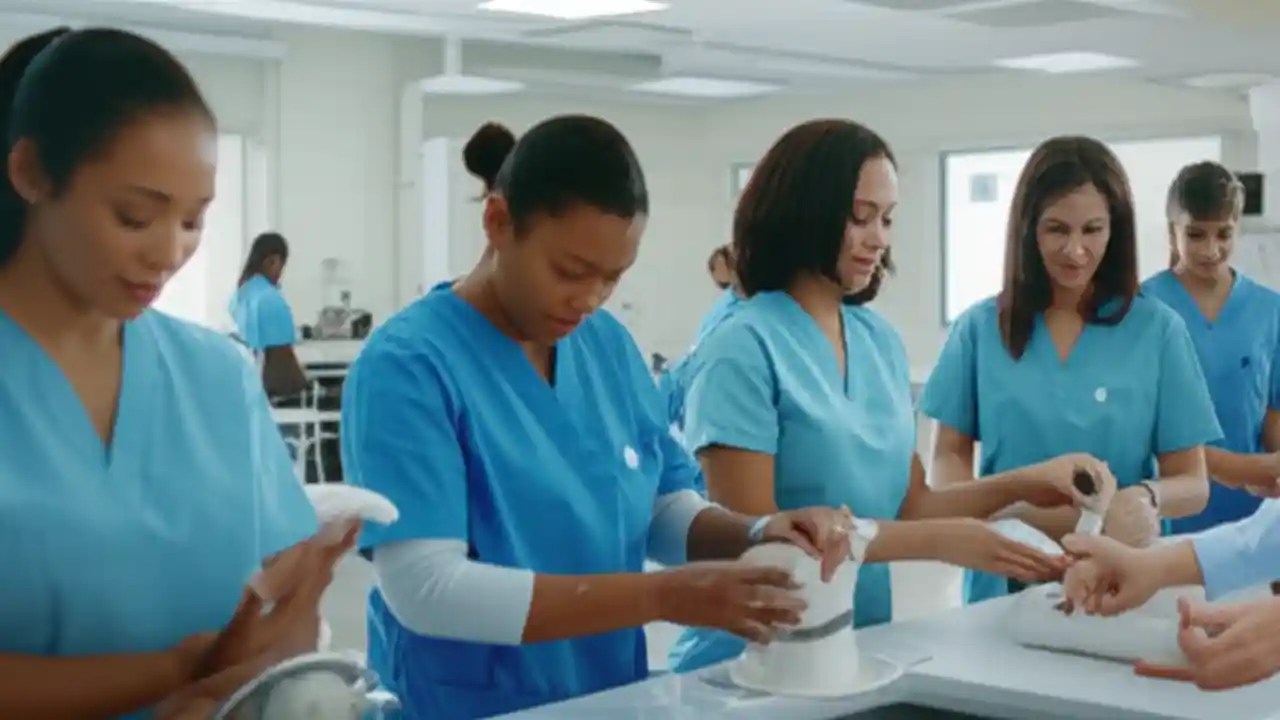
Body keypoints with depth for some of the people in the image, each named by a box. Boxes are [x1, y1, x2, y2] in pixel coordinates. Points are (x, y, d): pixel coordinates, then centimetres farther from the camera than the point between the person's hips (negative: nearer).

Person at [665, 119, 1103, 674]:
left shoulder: (882, 341, 7)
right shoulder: (743, 349, -12)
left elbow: (907, 504, 11)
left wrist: (1019, 487, -4)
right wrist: (938, 542, -18)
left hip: (862, 645, 6)